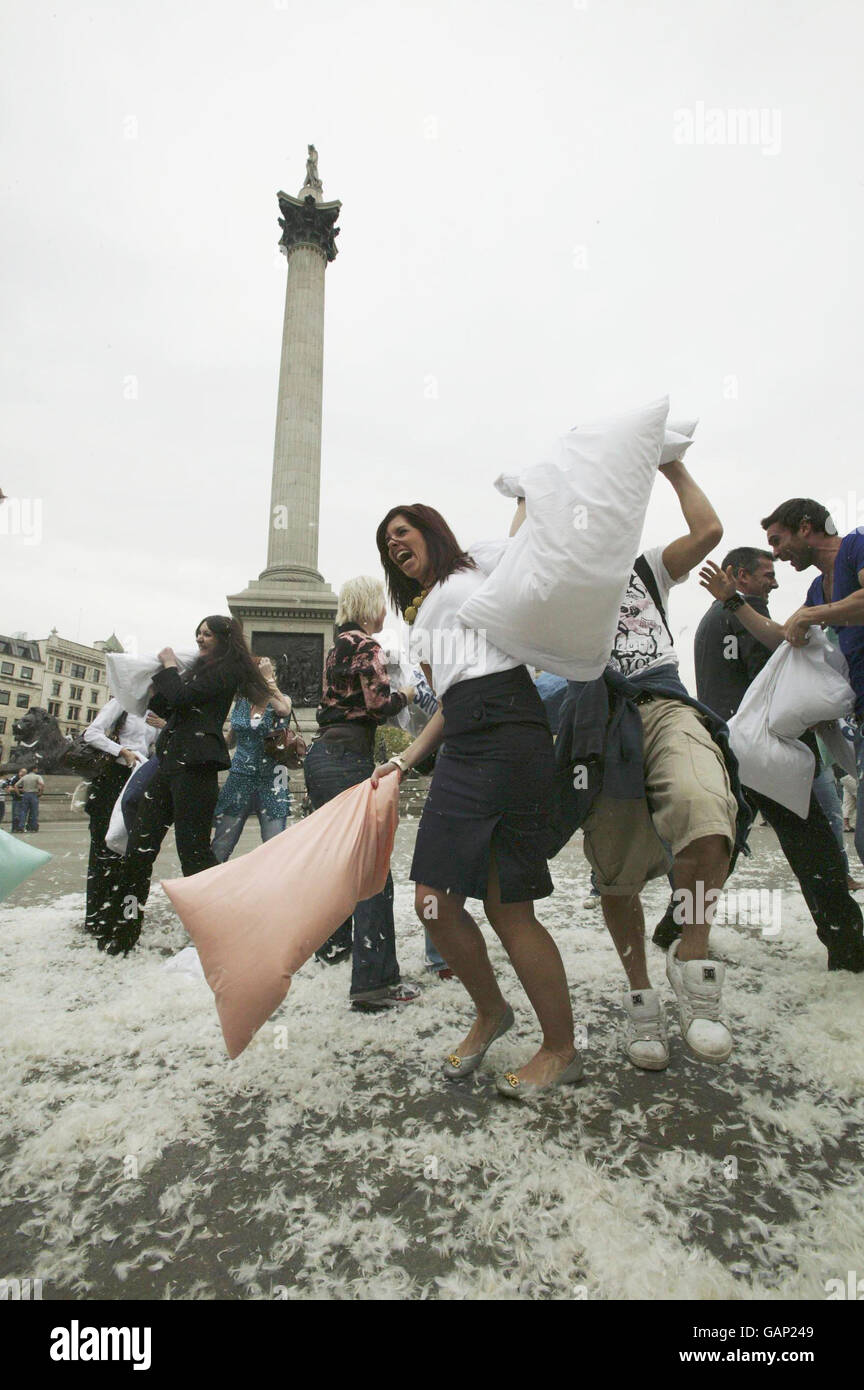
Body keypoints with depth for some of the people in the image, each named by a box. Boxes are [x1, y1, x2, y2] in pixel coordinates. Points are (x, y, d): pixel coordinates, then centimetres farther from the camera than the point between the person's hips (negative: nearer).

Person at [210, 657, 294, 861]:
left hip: (272, 779, -3)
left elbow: (284, 710, -23)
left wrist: (268, 677, -19)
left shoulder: (280, 700, -1)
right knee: (220, 847, 4)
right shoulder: (241, 701, 7)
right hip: (240, 776, 3)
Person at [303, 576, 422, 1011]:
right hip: (348, 760, -10)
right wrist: (407, 693, 2)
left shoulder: (339, 644, 18)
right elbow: (378, 704, -15)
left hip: (321, 756, 10)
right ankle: (374, 980, -10)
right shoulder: (366, 645, -8)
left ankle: (335, 943, 37)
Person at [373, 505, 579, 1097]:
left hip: (512, 741, -7)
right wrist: (405, 761, 18)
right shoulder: (419, 622, 29)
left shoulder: (483, 565, 14)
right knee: (434, 900, 2)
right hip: (459, 753, 7)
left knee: (508, 908, -3)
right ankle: (490, 1011, 30)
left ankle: (561, 1048, 18)